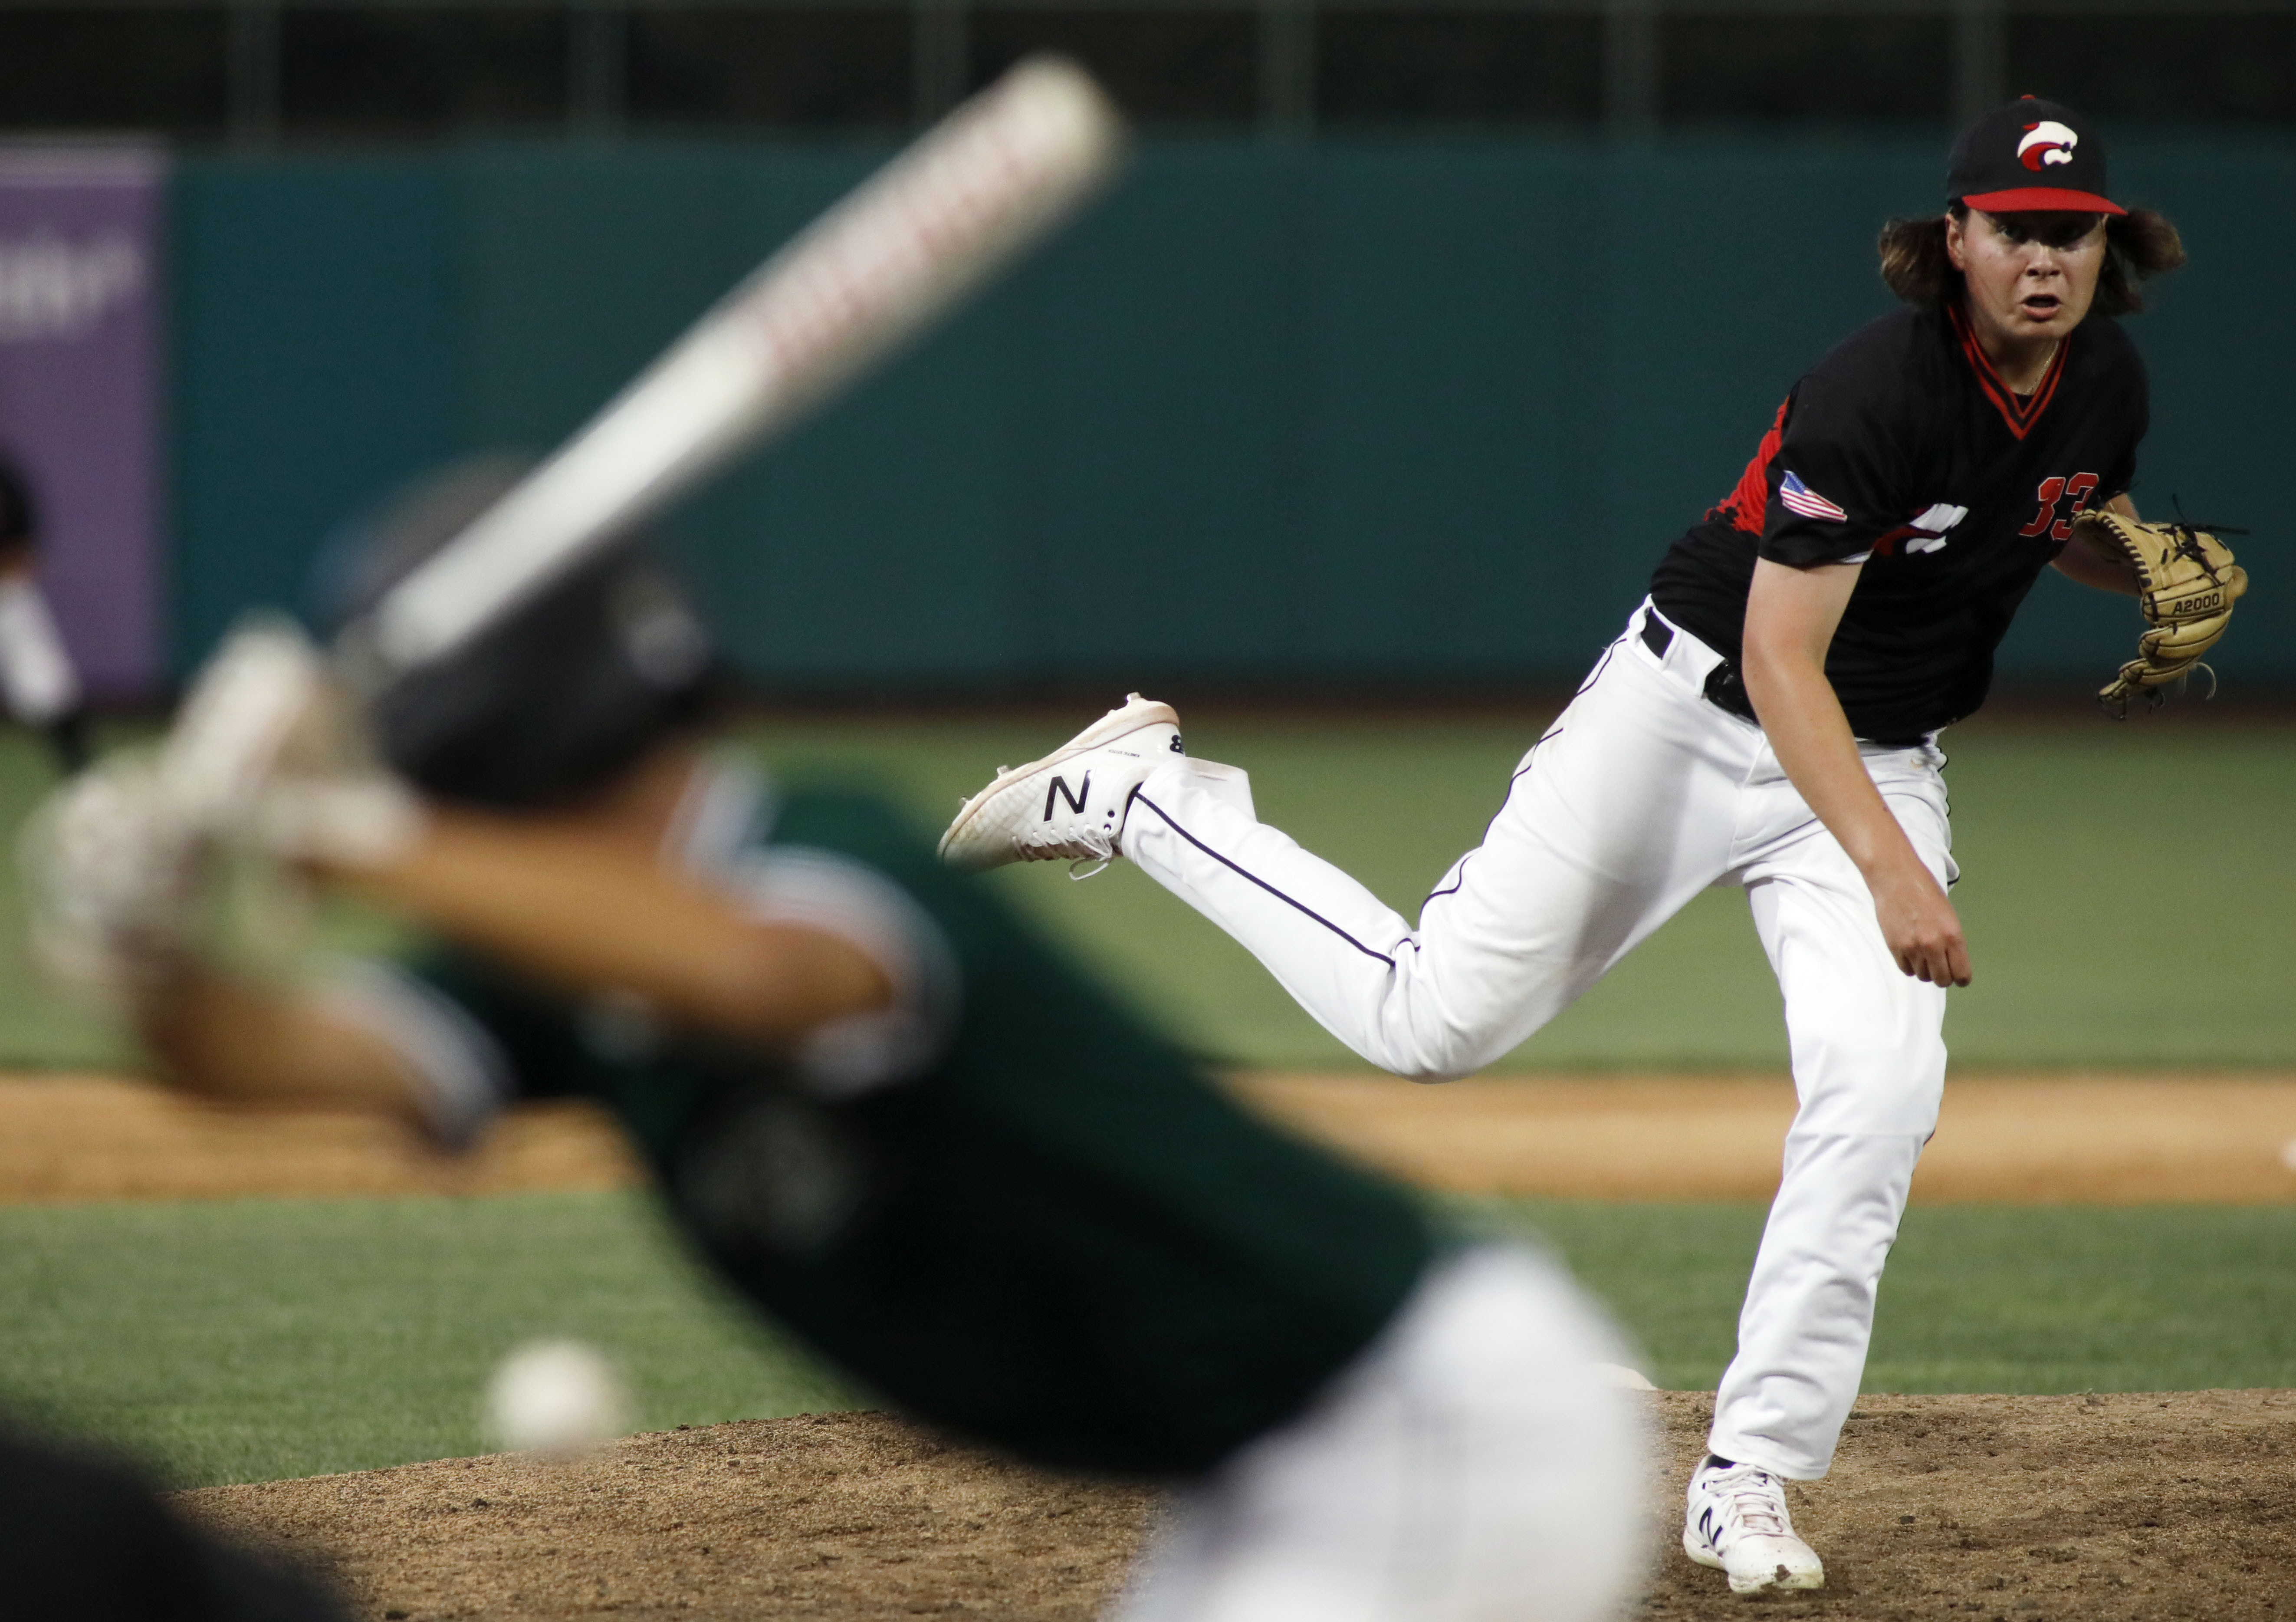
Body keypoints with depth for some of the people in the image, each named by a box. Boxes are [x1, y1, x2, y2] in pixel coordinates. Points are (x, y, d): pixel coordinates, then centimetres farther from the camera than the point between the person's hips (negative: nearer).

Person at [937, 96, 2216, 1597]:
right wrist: (1888, 873, -35)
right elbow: (1780, 662, -27)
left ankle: (1750, 1479, -9)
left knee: (1880, 1091, -18)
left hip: (1880, 764, 5)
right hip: (1693, 710, -5)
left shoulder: (2106, 381, -4)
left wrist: (2159, 573, -5)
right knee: (1432, 1020, -3)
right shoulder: (1872, 397, -27)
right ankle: (1130, 797, 17)